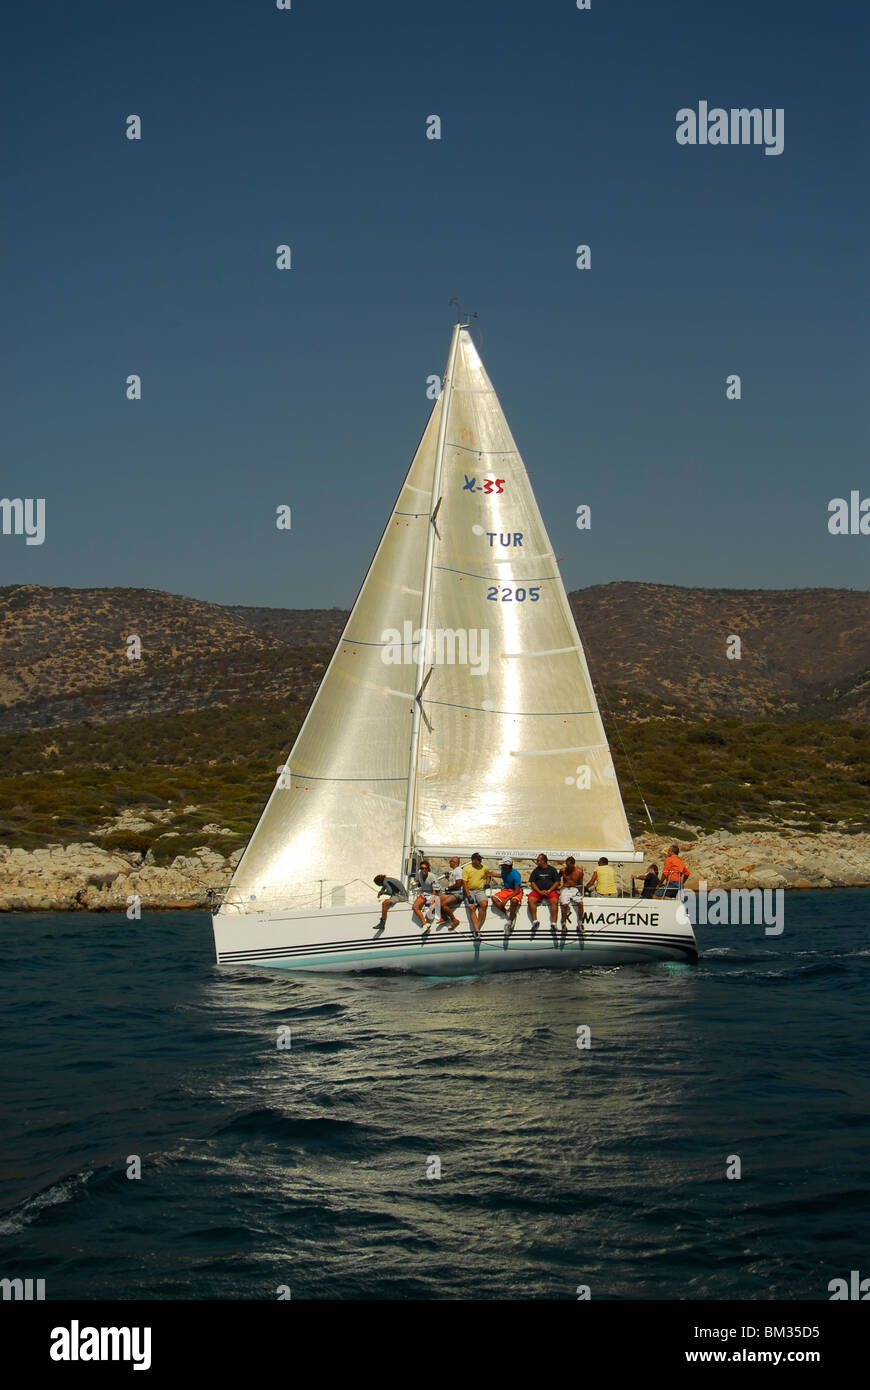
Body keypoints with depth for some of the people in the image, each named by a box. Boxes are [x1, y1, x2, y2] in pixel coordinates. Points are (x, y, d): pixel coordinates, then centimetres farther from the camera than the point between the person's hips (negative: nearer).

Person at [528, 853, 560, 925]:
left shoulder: (552, 869, 11)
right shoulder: (536, 870, 15)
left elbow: (557, 882, 6)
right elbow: (532, 883, 8)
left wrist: (549, 891, -9)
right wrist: (540, 891, -9)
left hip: (551, 890, -2)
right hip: (538, 891, 2)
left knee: (554, 901, -32)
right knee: (531, 900, -28)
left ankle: (553, 923, -34)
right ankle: (535, 921, -27)